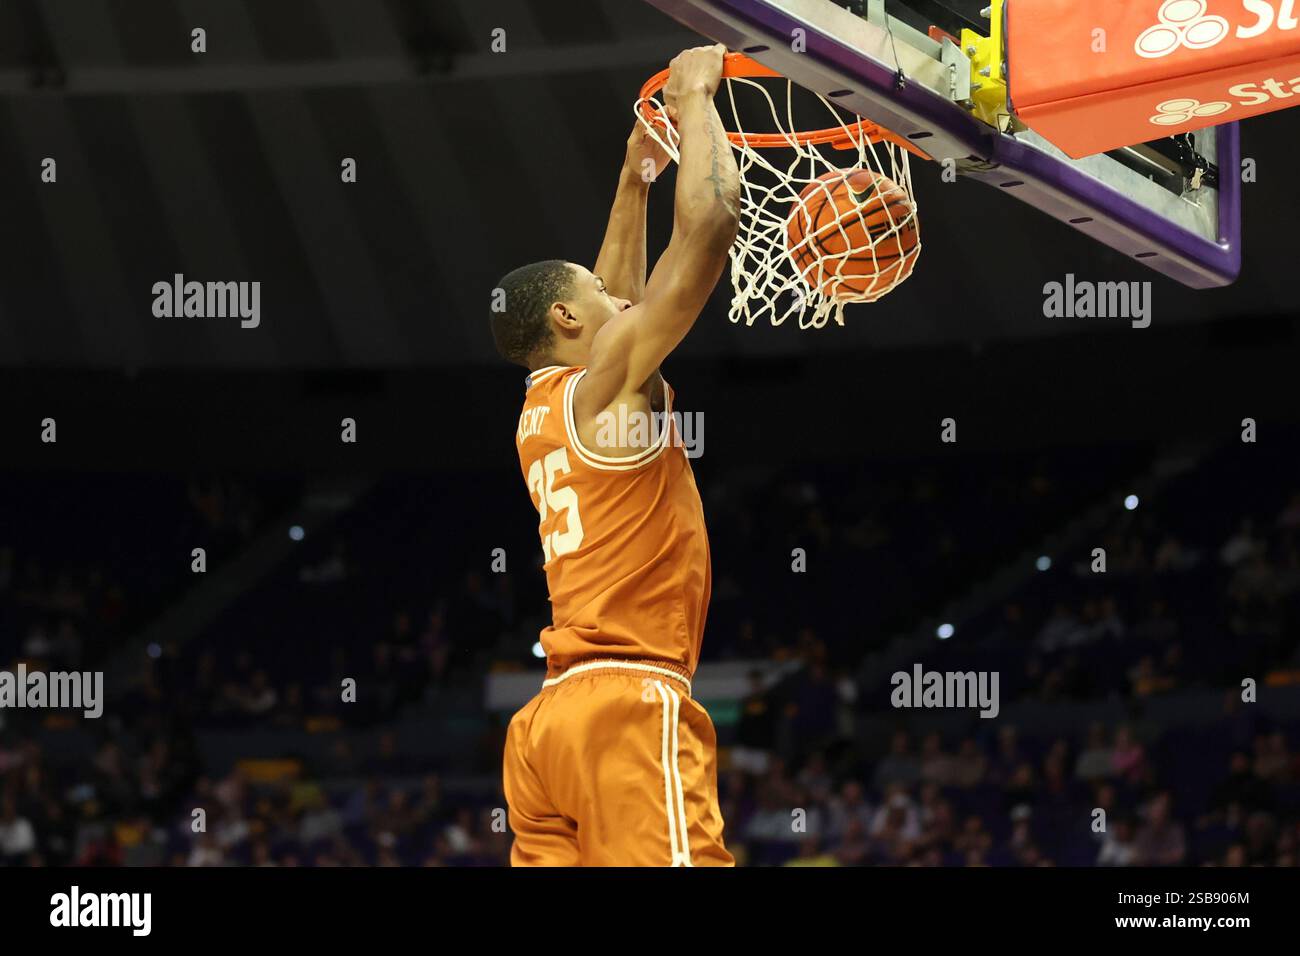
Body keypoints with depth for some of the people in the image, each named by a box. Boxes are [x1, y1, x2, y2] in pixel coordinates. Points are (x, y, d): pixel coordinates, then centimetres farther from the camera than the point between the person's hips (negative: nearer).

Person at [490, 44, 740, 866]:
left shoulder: (543, 410, 22)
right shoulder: (610, 376, -1)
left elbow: (615, 302, 40)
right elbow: (712, 218, -6)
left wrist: (636, 179, 39)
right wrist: (695, 97, 6)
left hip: (556, 712, 9)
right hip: (631, 703, -9)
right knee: (668, 857, -19)